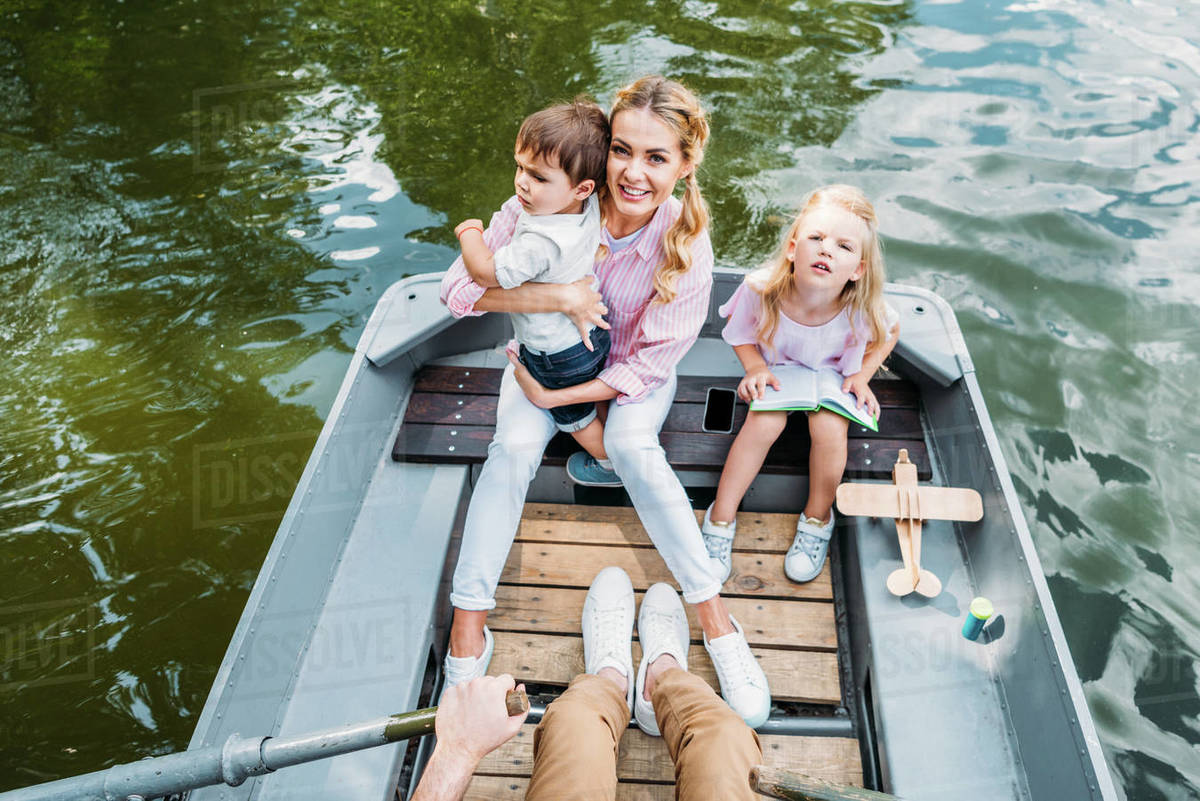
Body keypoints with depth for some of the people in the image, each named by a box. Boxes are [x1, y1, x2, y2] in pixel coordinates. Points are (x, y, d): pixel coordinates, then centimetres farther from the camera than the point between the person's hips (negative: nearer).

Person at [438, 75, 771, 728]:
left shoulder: (686, 246, -24)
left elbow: (649, 363, -19)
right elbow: (458, 287, -26)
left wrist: (554, 397, -23)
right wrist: (561, 297, -38)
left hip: (634, 376, -1)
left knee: (631, 445, -32)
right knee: (515, 445, -28)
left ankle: (713, 616, -22)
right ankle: (467, 621, -19)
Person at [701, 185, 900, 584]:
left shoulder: (862, 309, -30)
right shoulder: (761, 289, -32)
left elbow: (890, 331, -3)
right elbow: (738, 326, -7)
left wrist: (861, 375, -12)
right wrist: (755, 367, -21)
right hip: (776, 368, 0)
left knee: (829, 429, -26)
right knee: (765, 422, -27)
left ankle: (817, 518, 2)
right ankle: (721, 517, -9)